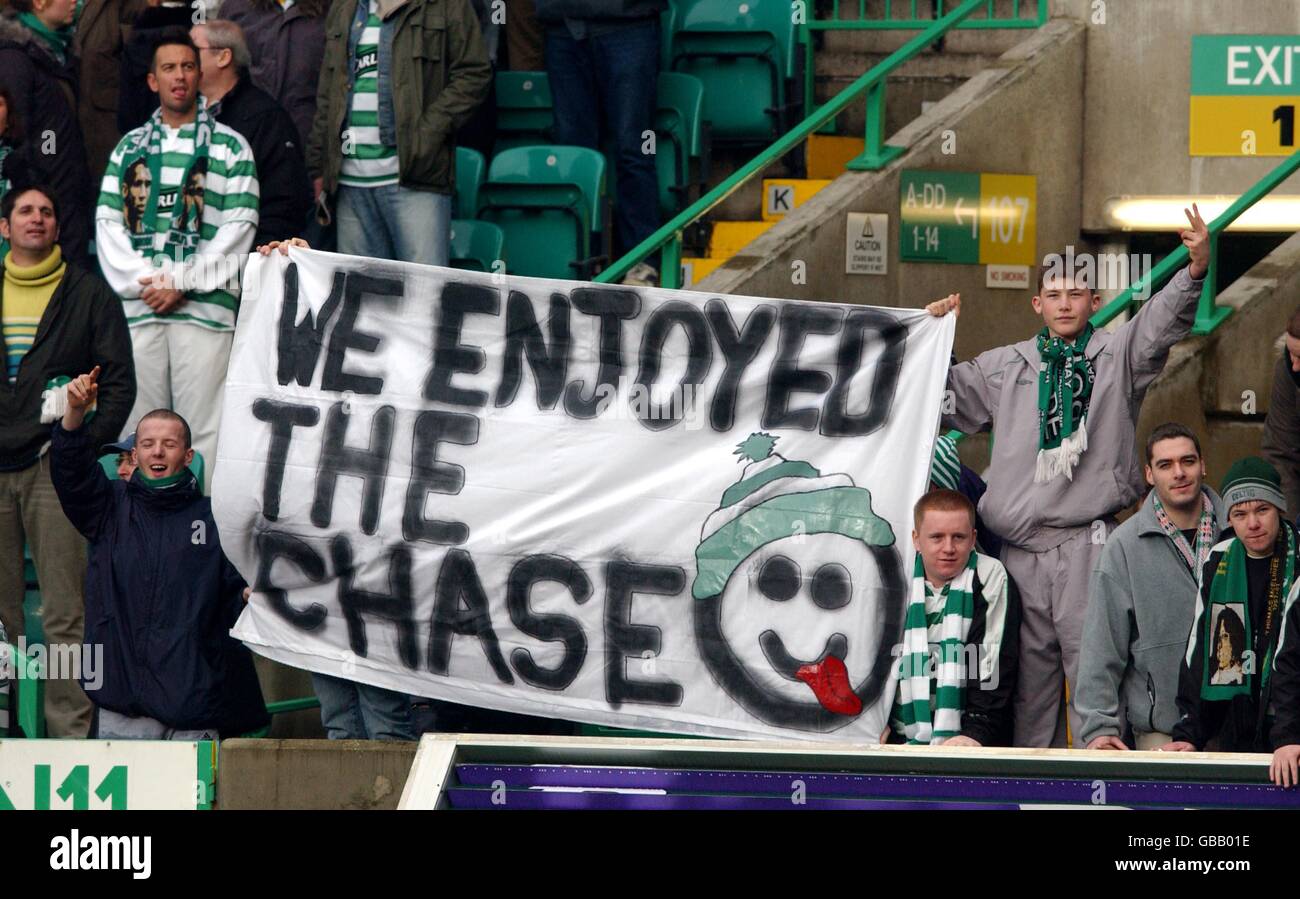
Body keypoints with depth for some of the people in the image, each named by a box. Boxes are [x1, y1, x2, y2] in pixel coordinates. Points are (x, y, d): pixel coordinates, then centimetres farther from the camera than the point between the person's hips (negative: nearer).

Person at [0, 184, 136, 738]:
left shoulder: (88, 294, 8)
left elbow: (120, 379, 5)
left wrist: (88, 443, -6)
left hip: (55, 464, -3)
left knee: (63, 614, -7)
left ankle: (70, 728, -7)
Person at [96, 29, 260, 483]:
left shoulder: (230, 147, 7)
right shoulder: (129, 147, 17)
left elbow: (239, 226, -1)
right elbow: (108, 221, 10)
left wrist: (181, 283, -9)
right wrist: (142, 281, -6)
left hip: (205, 305, -3)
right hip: (138, 305, 3)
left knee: (201, 428, -7)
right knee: (138, 426, 2)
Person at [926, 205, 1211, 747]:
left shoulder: (1118, 353, 7)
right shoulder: (1005, 366, 18)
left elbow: (1162, 322, -10)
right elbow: (948, 401, 27)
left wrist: (1195, 271, -29)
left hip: (1086, 544, -4)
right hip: (1019, 549, 4)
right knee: (1029, 669, 8)